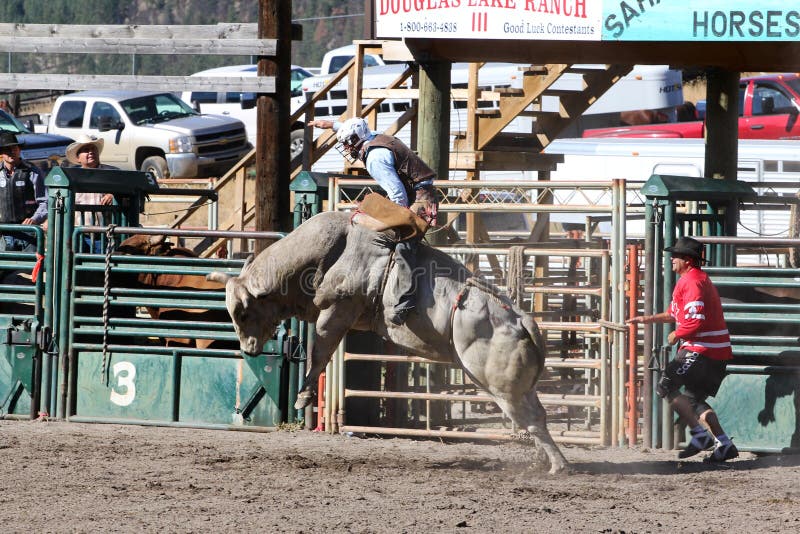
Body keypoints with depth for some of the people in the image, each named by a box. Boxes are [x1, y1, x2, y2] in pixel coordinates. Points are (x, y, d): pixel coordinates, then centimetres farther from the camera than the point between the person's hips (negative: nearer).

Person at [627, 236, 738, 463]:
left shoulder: (691, 281, -13)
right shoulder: (700, 278, 21)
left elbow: (695, 320, -23)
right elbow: (677, 313, 32)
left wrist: (676, 335, -8)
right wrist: (649, 319, 28)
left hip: (701, 350, -10)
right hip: (718, 351, 10)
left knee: (666, 387, -8)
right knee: (693, 399, 17)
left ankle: (700, 434, -12)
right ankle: (724, 444, 9)